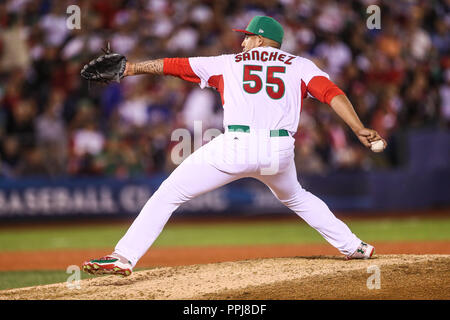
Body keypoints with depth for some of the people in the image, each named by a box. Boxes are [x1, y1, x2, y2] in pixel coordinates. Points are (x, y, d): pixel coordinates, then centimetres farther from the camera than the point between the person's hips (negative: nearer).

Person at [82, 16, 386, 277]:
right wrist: (359, 129, -5)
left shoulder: (228, 63, 19)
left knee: (168, 194, 4)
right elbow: (332, 92, 2)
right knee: (295, 198, 35)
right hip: (279, 152, 3)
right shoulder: (301, 66, 19)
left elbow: (173, 65, 24)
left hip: (236, 147, -3)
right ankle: (353, 247, 36)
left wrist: (135, 68, 35)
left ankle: (124, 256, -7)